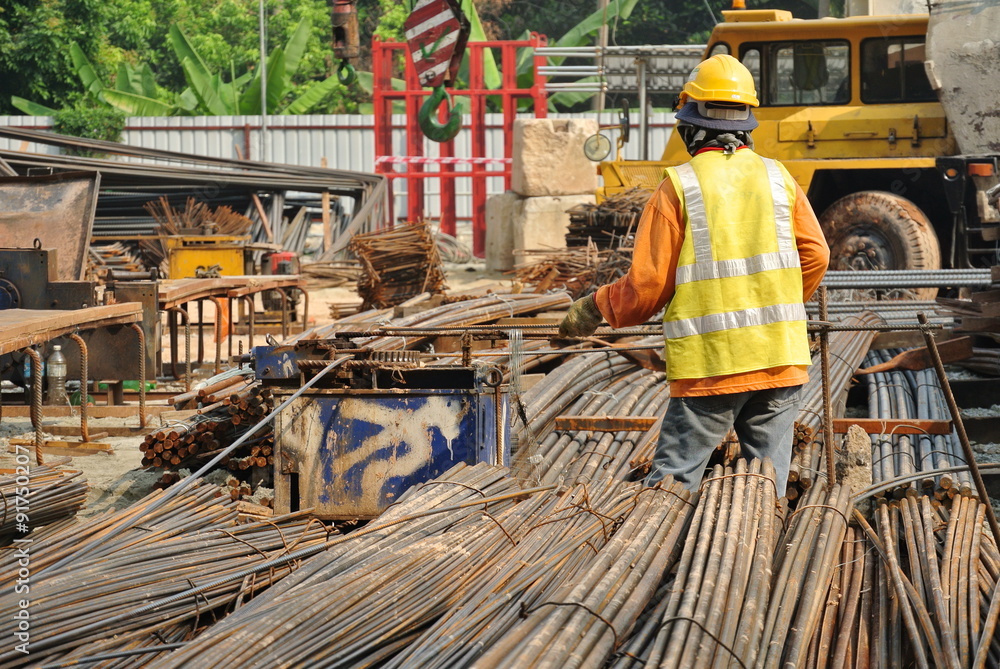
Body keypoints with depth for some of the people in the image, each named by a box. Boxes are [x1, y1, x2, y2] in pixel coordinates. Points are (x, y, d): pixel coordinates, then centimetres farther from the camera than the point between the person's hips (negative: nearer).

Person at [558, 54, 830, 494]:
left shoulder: (679, 186, -5)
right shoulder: (778, 178, 7)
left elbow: (647, 286, -5)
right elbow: (815, 256, 7)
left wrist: (592, 310, 11)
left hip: (710, 365, -4)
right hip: (782, 359, 4)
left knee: (673, 481, 0)